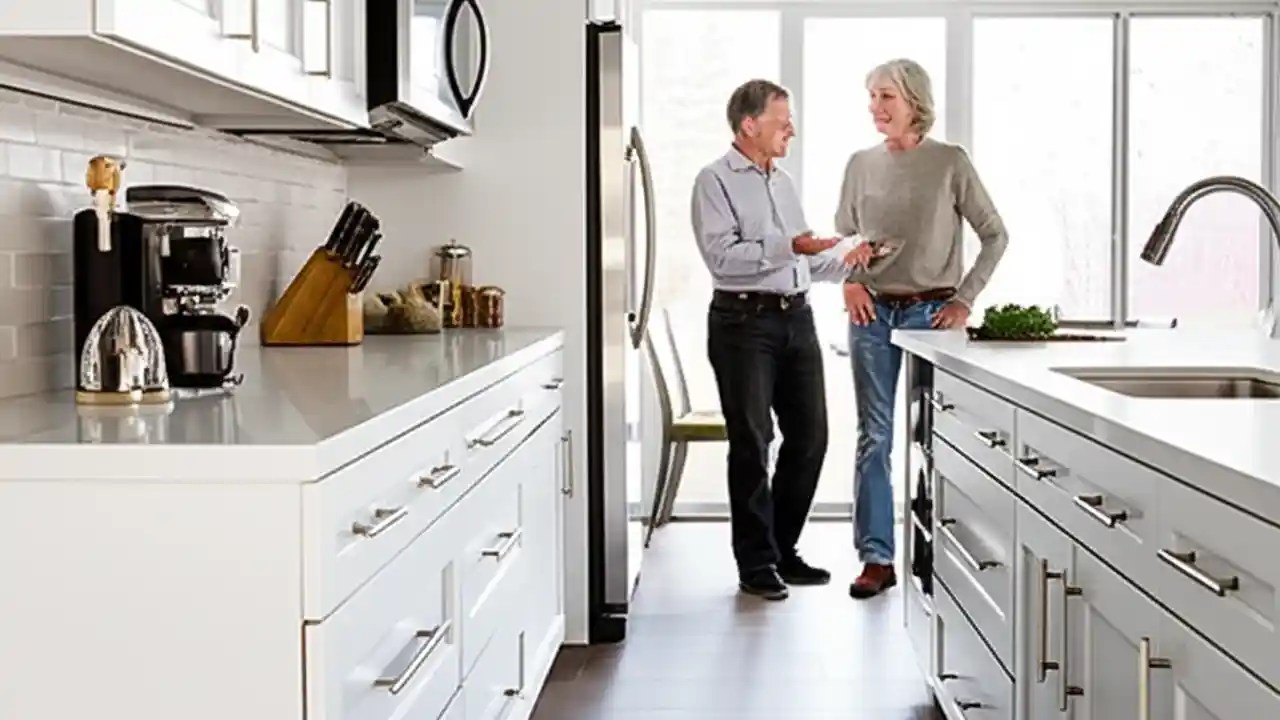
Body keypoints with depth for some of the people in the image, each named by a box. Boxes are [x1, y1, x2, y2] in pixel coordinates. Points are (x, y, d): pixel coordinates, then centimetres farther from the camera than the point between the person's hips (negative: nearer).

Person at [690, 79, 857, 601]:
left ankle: (783, 550, 22)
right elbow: (722, 257, -17)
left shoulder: (783, 181, 20)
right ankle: (756, 563, 8)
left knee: (809, 436, 8)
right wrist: (787, 247, -22)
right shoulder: (716, 181, -4)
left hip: (795, 317, 7)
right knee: (752, 442, -2)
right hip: (744, 321, -7)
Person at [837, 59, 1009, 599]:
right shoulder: (861, 165, 7)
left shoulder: (950, 163, -2)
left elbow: (995, 235, 2)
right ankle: (876, 558, 7)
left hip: (929, 312, -3)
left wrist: (965, 299, -3)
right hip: (872, 312, 3)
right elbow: (843, 235, 17)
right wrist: (850, 280, -2)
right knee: (874, 437, 2)